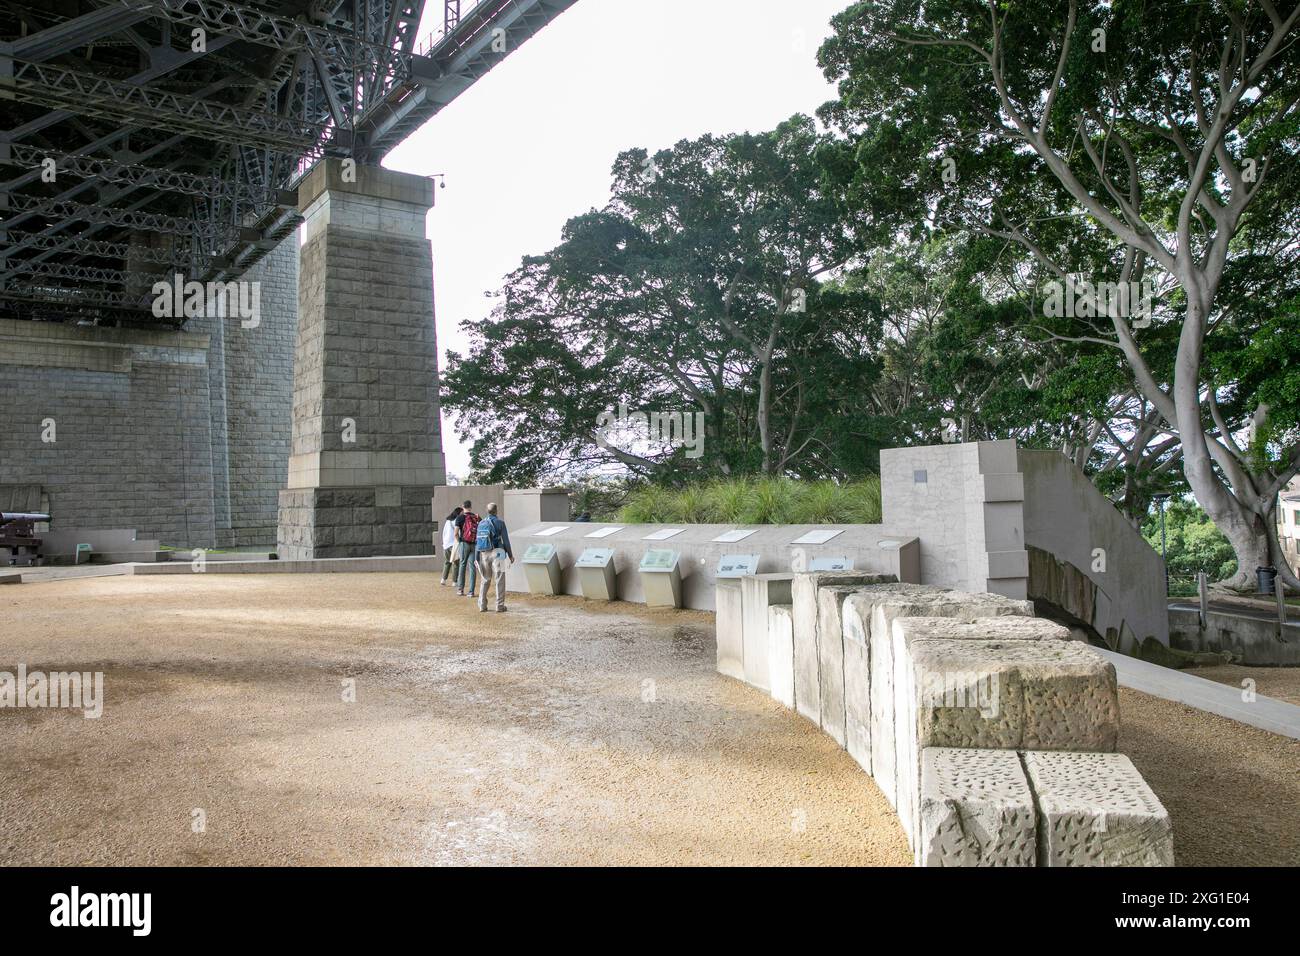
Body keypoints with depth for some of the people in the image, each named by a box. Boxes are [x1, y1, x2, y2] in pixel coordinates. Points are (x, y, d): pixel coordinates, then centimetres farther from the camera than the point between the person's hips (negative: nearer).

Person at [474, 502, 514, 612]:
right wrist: (510, 555, 3)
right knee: (499, 580, 2)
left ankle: (482, 604, 9)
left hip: (483, 554, 4)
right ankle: (500, 605, 0)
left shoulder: (481, 523, 6)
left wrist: (477, 556, 13)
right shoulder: (500, 523, -7)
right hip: (496, 553, -4)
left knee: (484, 580, 13)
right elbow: (505, 540, -6)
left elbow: (478, 541, 7)